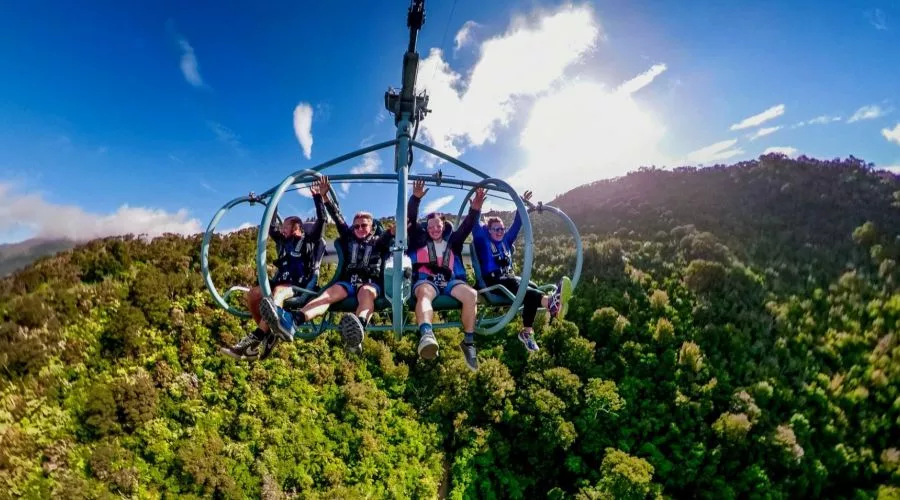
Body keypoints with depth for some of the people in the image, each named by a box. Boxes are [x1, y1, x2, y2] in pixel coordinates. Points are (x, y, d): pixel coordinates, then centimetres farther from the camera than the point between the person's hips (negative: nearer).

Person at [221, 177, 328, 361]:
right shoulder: (283, 242, 23)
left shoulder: (309, 240, 5)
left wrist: (318, 196, -14)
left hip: (301, 287, -7)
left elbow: (321, 220, -7)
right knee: (253, 294, -17)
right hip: (281, 282, 7)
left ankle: (254, 338, -44)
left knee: (278, 292, -38)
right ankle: (269, 333, -9)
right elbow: (270, 227, 30)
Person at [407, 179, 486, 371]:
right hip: (426, 279, -2)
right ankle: (426, 335, -67)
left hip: (450, 280, 3)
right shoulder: (420, 239, 21)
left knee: (471, 294, -29)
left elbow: (467, 226, 12)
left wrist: (475, 209, -7)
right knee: (424, 294, -40)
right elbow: (411, 219, 9)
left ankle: (468, 342, -22)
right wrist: (416, 198, -7)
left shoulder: (452, 240, 26)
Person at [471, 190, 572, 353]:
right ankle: (550, 302, -65)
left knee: (531, 287, -24)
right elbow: (475, 225, -9)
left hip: (509, 277, 6)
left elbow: (516, 224, 15)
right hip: (492, 281, -6)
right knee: (516, 285, -35)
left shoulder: (506, 240, 20)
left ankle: (527, 332, -25)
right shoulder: (482, 240, 6)